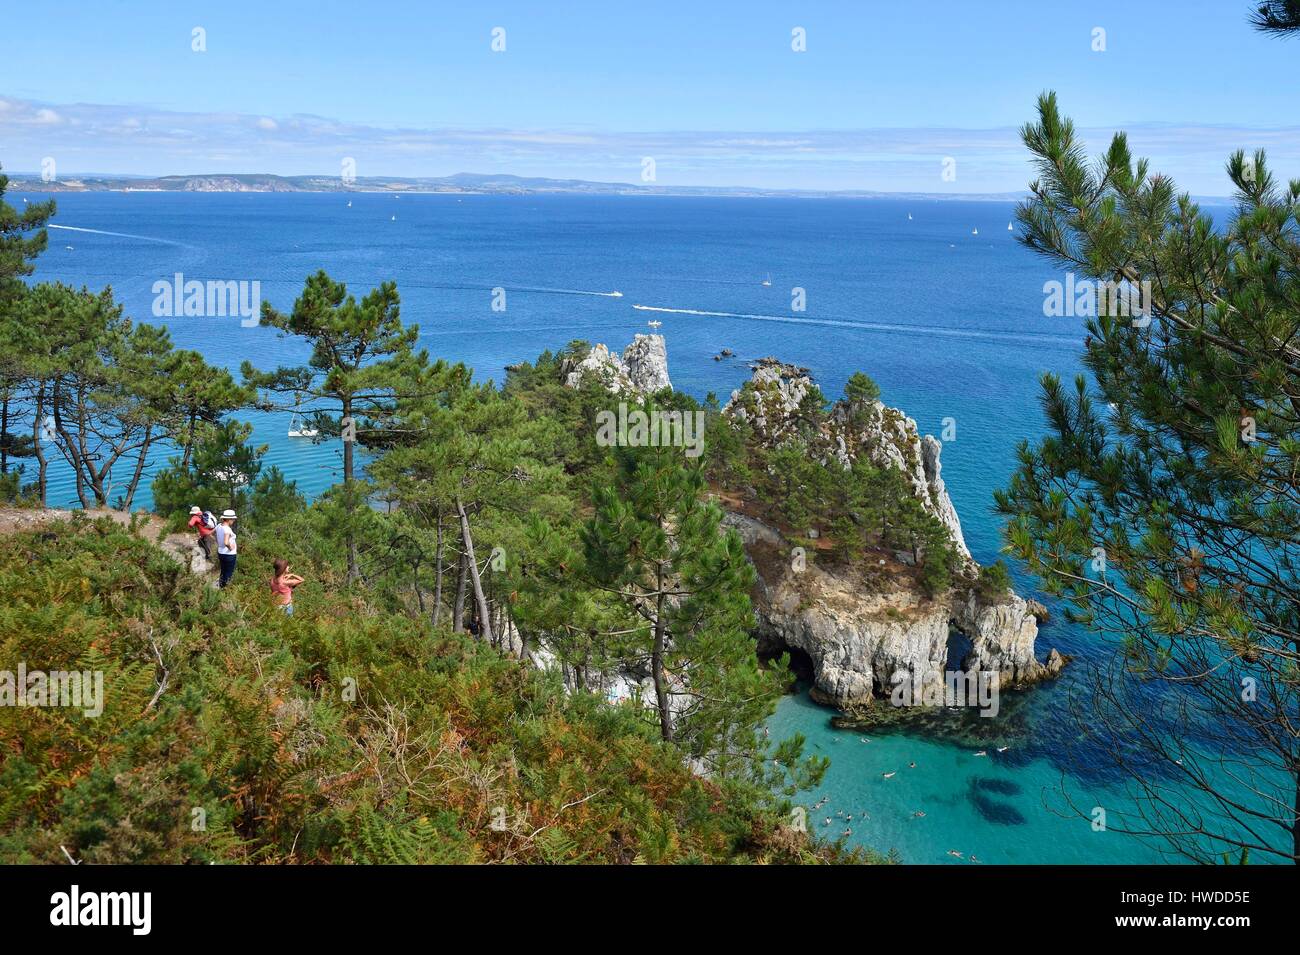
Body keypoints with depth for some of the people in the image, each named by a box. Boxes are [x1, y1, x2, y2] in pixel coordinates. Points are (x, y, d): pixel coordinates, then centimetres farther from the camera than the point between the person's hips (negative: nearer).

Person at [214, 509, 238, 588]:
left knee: (223, 573, 23)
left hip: (221, 553, 8)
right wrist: (230, 547, -20)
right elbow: (226, 543, -39)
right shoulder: (227, 529, -26)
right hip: (229, 555, -8)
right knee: (228, 575, 7)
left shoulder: (219, 526, -1)